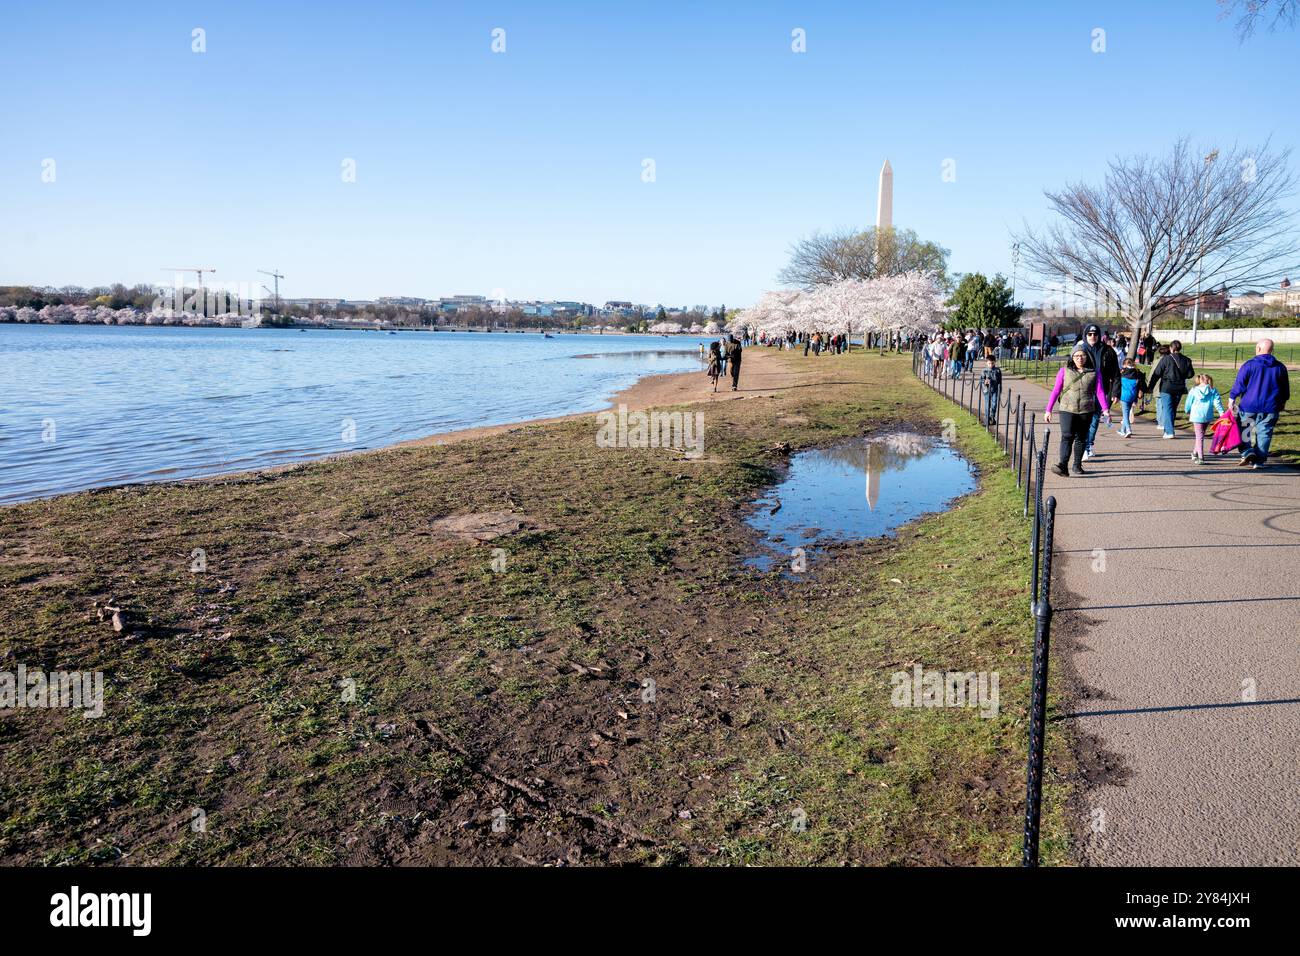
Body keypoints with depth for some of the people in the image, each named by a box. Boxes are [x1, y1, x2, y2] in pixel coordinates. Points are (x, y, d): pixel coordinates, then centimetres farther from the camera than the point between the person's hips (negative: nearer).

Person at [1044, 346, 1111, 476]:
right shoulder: (1064, 371, 3)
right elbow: (1055, 391, 5)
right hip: (1067, 410, -2)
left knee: (1081, 438, 10)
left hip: (1086, 411, 2)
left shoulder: (1094, 373, 6)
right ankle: (1062, 466, -24)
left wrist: (1106, 409, -10)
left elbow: (1100, 392, 2)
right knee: (1067, 437, -15)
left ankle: (1077, 466, 20)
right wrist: (1048, 410, 3)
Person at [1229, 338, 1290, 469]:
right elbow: (1286, 389, 16)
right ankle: (1258, 461, 6)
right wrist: (1283, 402, 29)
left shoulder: (1249, 365, -8)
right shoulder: (1280, 367, 6)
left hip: (1249, 406, -3)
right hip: (1271, 408, 3)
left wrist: (1231, 399, 2)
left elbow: (1239, 384, -8)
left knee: (1244, 431, 10)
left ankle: (1247, 452, -10)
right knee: (1264, 433, 7)